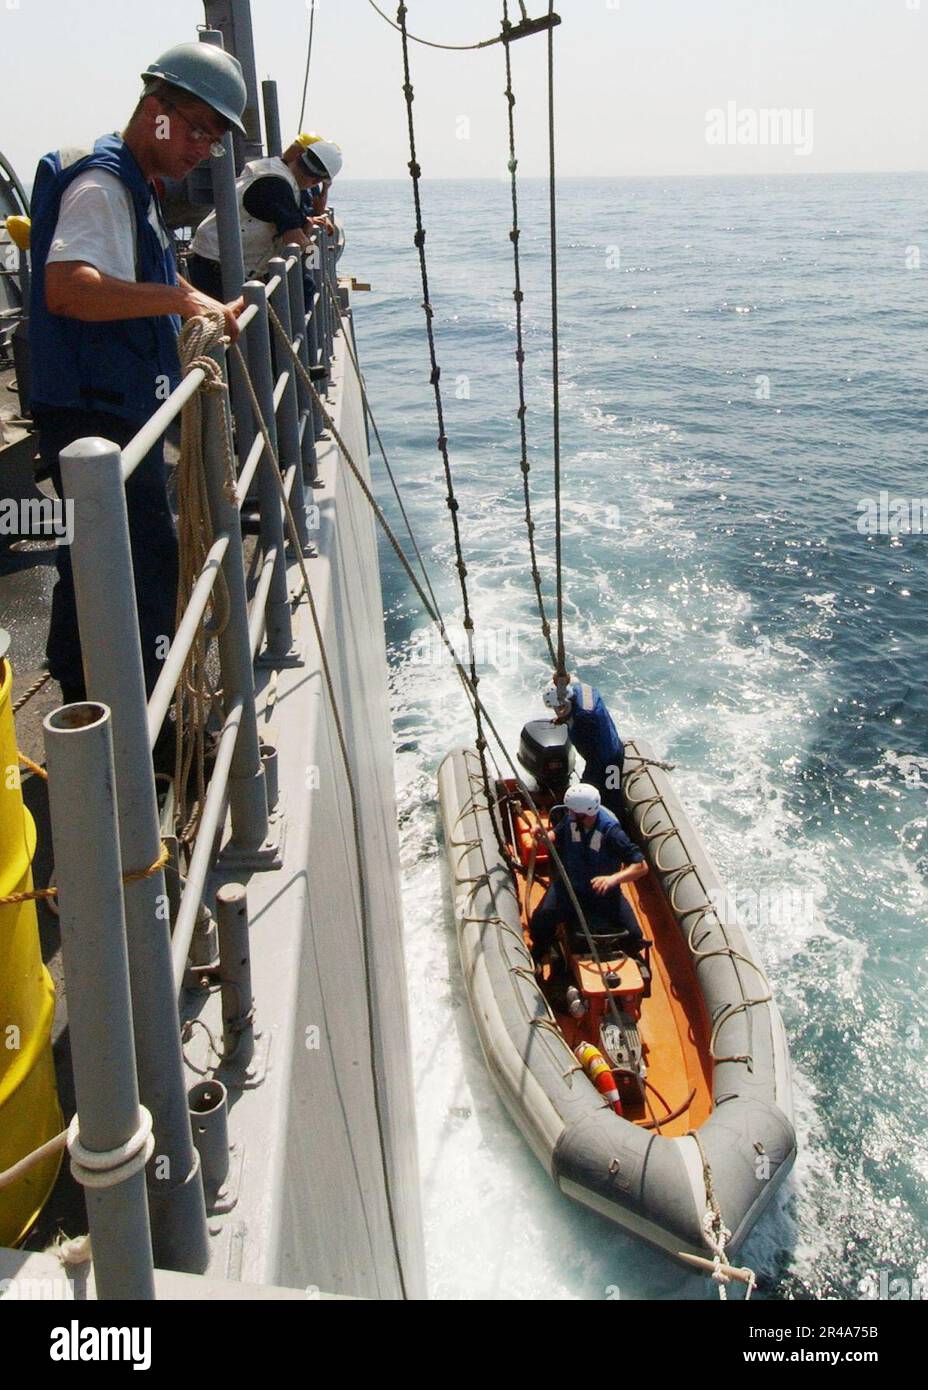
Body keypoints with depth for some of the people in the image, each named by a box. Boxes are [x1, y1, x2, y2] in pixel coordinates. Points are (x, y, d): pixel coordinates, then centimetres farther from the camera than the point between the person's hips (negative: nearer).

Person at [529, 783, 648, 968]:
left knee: (633, 936, -12)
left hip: (603, 889, -2)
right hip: (569, 885, 2)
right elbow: (557, 836, 11)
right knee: (541, 919, -20)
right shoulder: (571, 819, -12)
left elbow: (642, 866, -24)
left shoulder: (610, 831, -24)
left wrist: (613, 878, -40)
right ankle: (536, 957, 12)